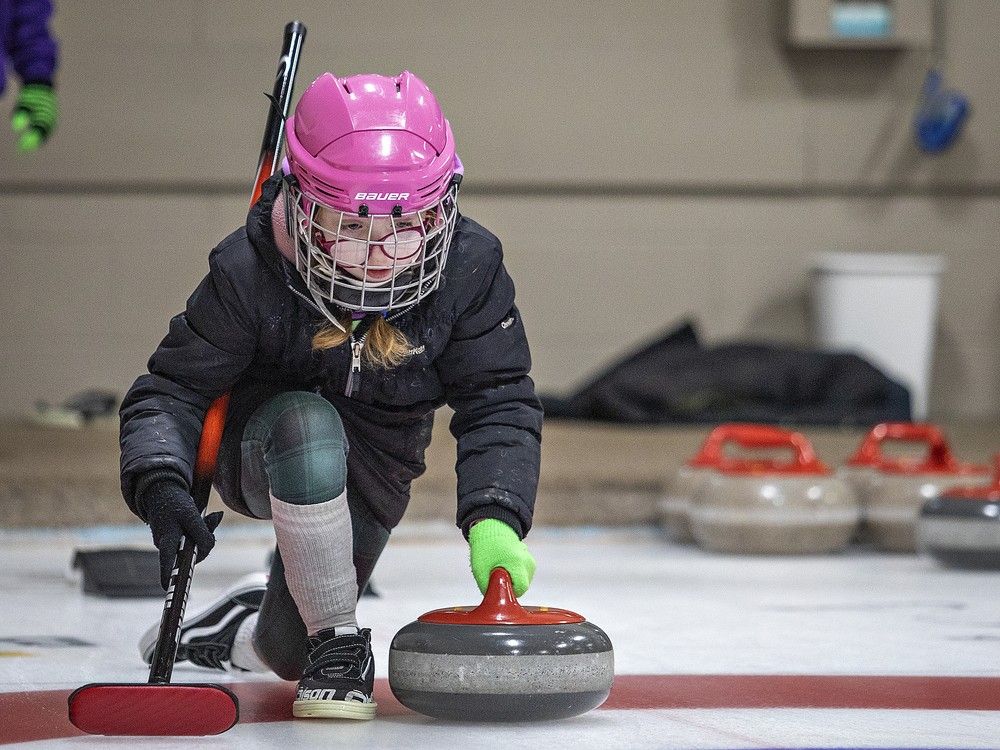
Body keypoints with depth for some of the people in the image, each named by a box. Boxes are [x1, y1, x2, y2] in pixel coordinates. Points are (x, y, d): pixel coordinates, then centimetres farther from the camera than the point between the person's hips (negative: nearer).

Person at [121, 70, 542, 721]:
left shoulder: (468, 269, -22)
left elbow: (499, 404, -17)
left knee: (283, 655, 10)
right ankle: (340, 644, -23)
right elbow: (171, 390, -21)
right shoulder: (247, 274, -27)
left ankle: (247, 624, 51)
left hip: (371, 481, 3)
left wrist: (494, 521, -33)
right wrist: (161, 485, -41)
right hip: (257, 456, -3)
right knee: (308, 424, -40)